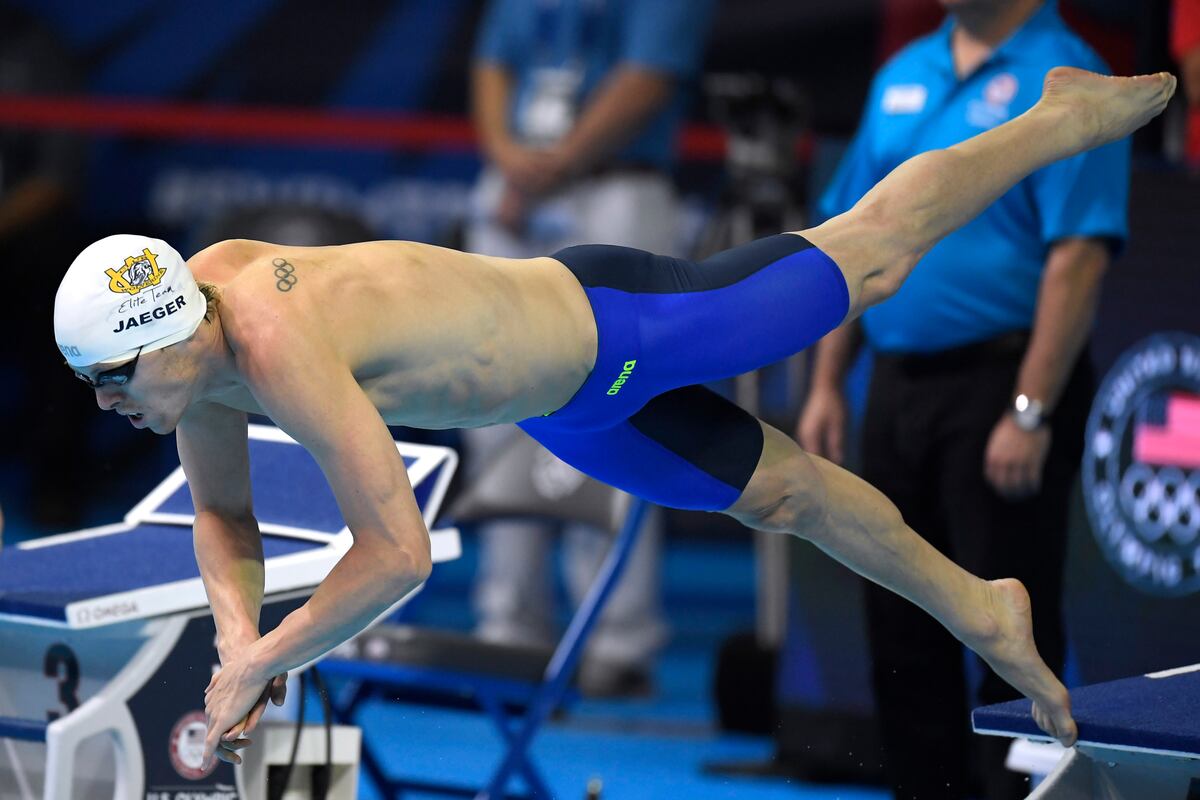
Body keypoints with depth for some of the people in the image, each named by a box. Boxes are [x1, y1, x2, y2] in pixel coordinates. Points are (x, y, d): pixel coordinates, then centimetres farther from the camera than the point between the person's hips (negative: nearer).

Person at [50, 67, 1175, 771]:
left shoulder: (283, 349, -41)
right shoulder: (191, 303, -14)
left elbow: (398, 555, -42)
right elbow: (224, 517, 1)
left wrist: (254, 665, -35)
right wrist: (238, 628, -17)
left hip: (610, 328, -7)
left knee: (872, 252, 15)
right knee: (786, 494, 24)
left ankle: (1066, 117, 37)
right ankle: (978, 613, 44)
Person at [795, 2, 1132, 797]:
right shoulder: (903, 76, 14)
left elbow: (1078, 259, -17)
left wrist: (1030, 412, -21)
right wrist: (828, 382, 12)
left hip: (1001, 383, -7)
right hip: (899, 388, 8)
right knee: (902, 630, 11)